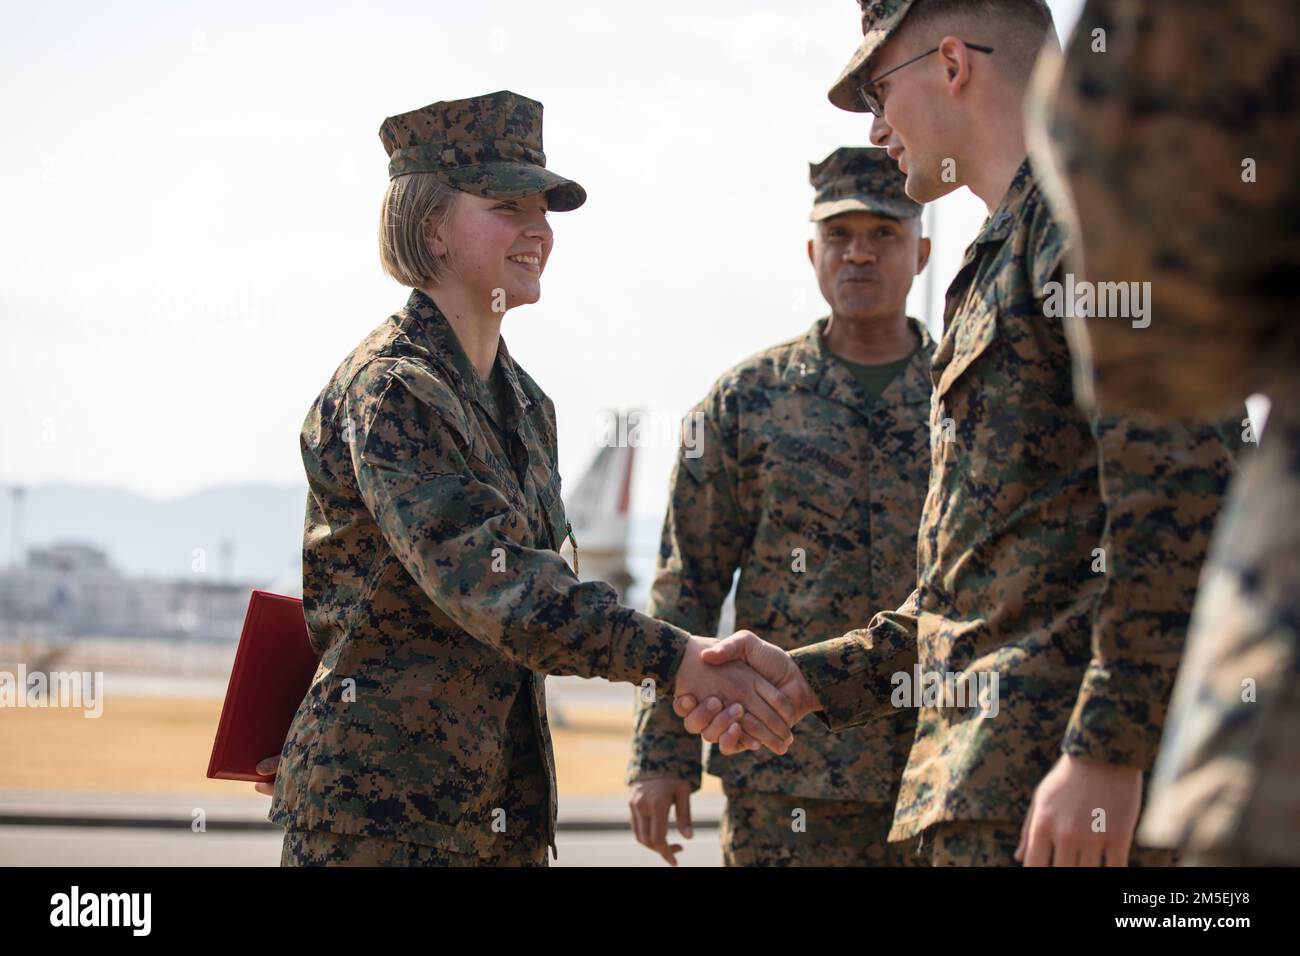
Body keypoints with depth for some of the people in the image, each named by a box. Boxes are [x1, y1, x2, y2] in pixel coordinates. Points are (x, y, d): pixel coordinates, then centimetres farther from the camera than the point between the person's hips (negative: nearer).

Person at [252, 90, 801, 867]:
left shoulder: (524, 402, 12)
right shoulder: (388, 389, -14)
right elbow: (480, 575, -27)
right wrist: (674, 659, -36)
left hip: (501, 800, 8)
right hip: (379, 805, -8)